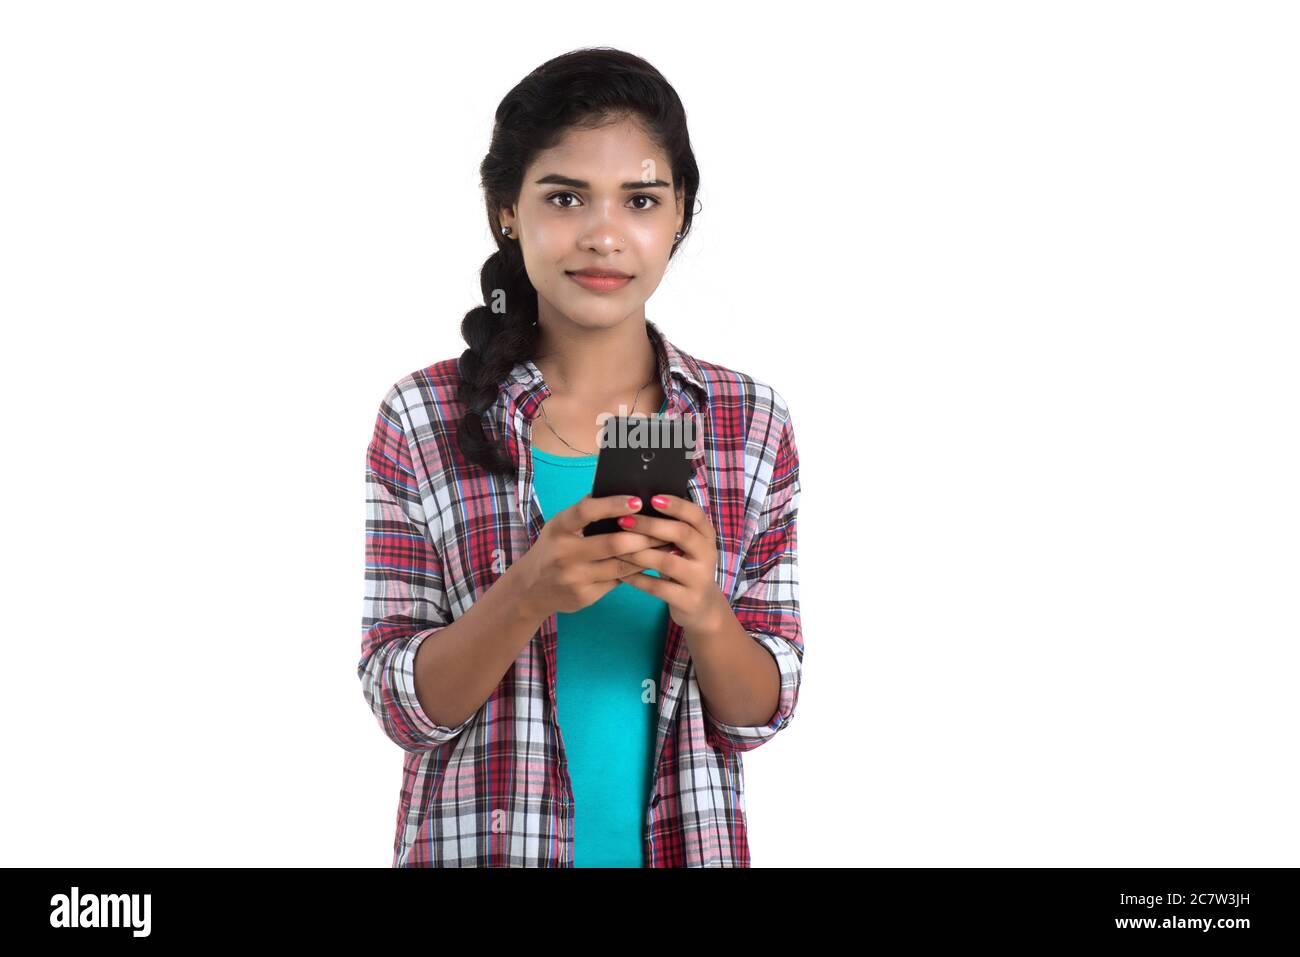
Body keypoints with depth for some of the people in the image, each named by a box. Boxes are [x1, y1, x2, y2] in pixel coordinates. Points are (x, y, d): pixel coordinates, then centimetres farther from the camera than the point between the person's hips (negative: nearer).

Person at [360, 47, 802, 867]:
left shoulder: (752, 424, -5)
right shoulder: (423, 420, -10)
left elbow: (763, 713, -4)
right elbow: (401, 705, -10)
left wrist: (703, 608, -23)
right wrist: (528, 592, -26)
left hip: (686, 843, 1)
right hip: (479, 844, -1)